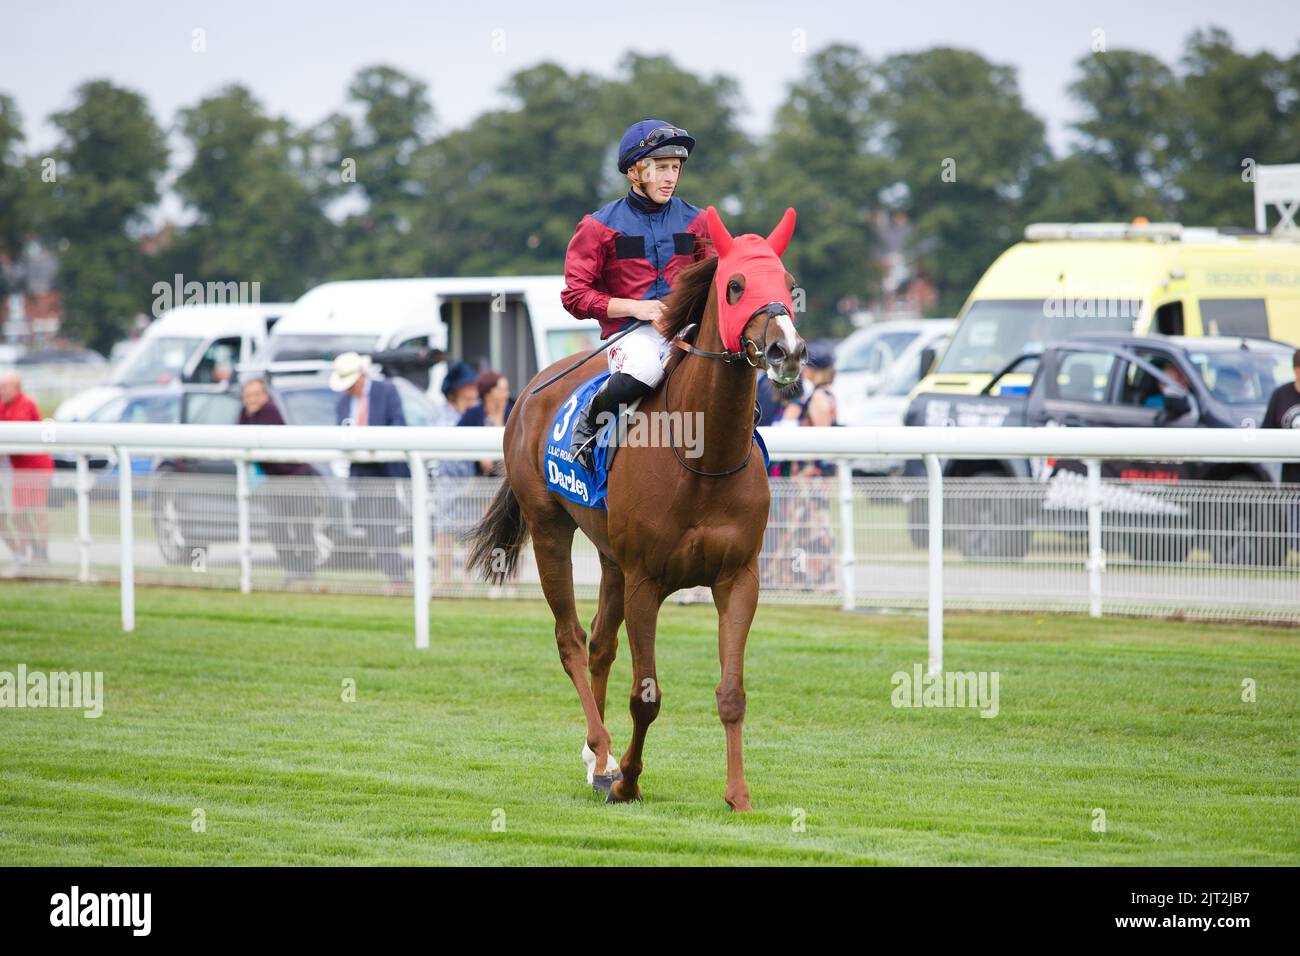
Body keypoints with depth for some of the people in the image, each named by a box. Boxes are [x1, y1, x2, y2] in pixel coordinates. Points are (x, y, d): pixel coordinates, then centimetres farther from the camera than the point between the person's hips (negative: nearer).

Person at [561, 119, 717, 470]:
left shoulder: (694, 221, 13)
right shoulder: (601, 226, 1)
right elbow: (575, 295, -1)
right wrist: (635, 308, -12)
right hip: (631, 332, -4)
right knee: (643, 369, -38)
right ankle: (588, 426, -9)